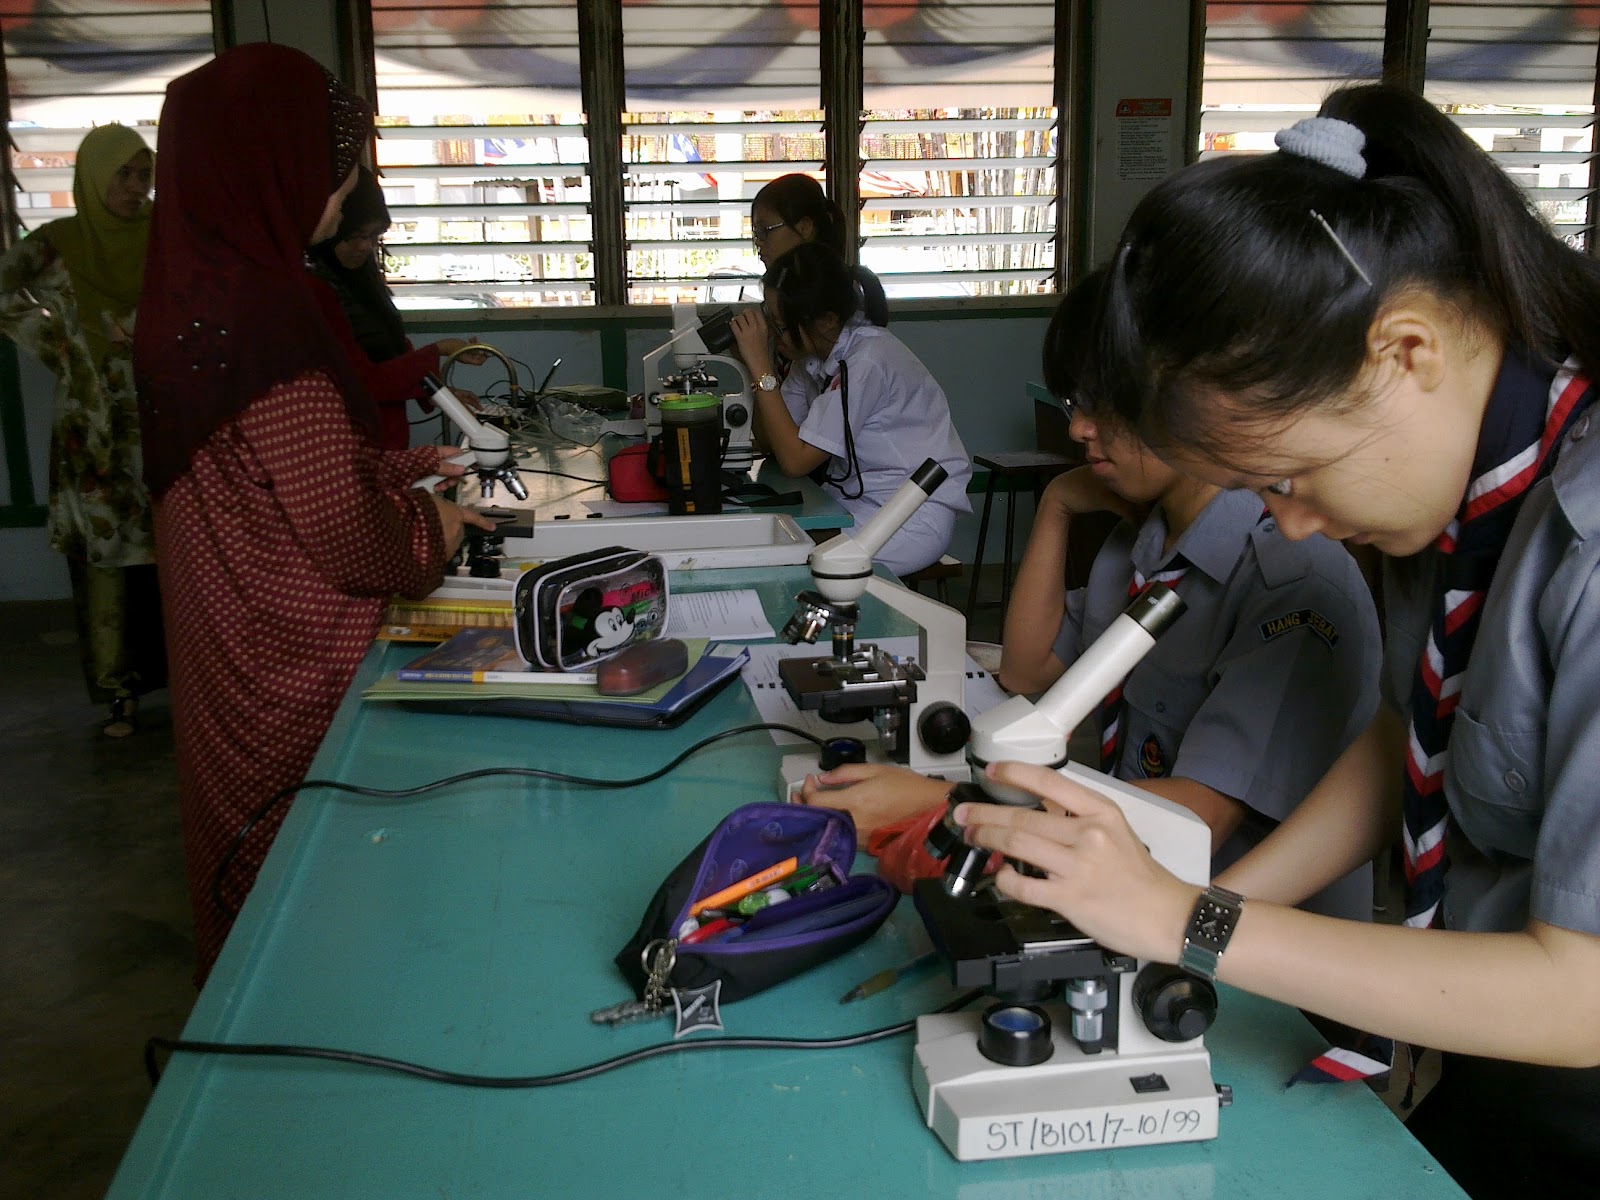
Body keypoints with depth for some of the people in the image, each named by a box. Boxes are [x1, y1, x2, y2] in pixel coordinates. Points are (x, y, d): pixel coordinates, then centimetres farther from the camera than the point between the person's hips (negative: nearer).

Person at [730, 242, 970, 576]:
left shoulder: (867, 362, -24)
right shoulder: (813, 353, 2)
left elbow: (795, 459, -23)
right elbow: (769, 441, 2)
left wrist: (761, 365, -22)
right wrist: (756, 359, -9)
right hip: (856, 502, 8)